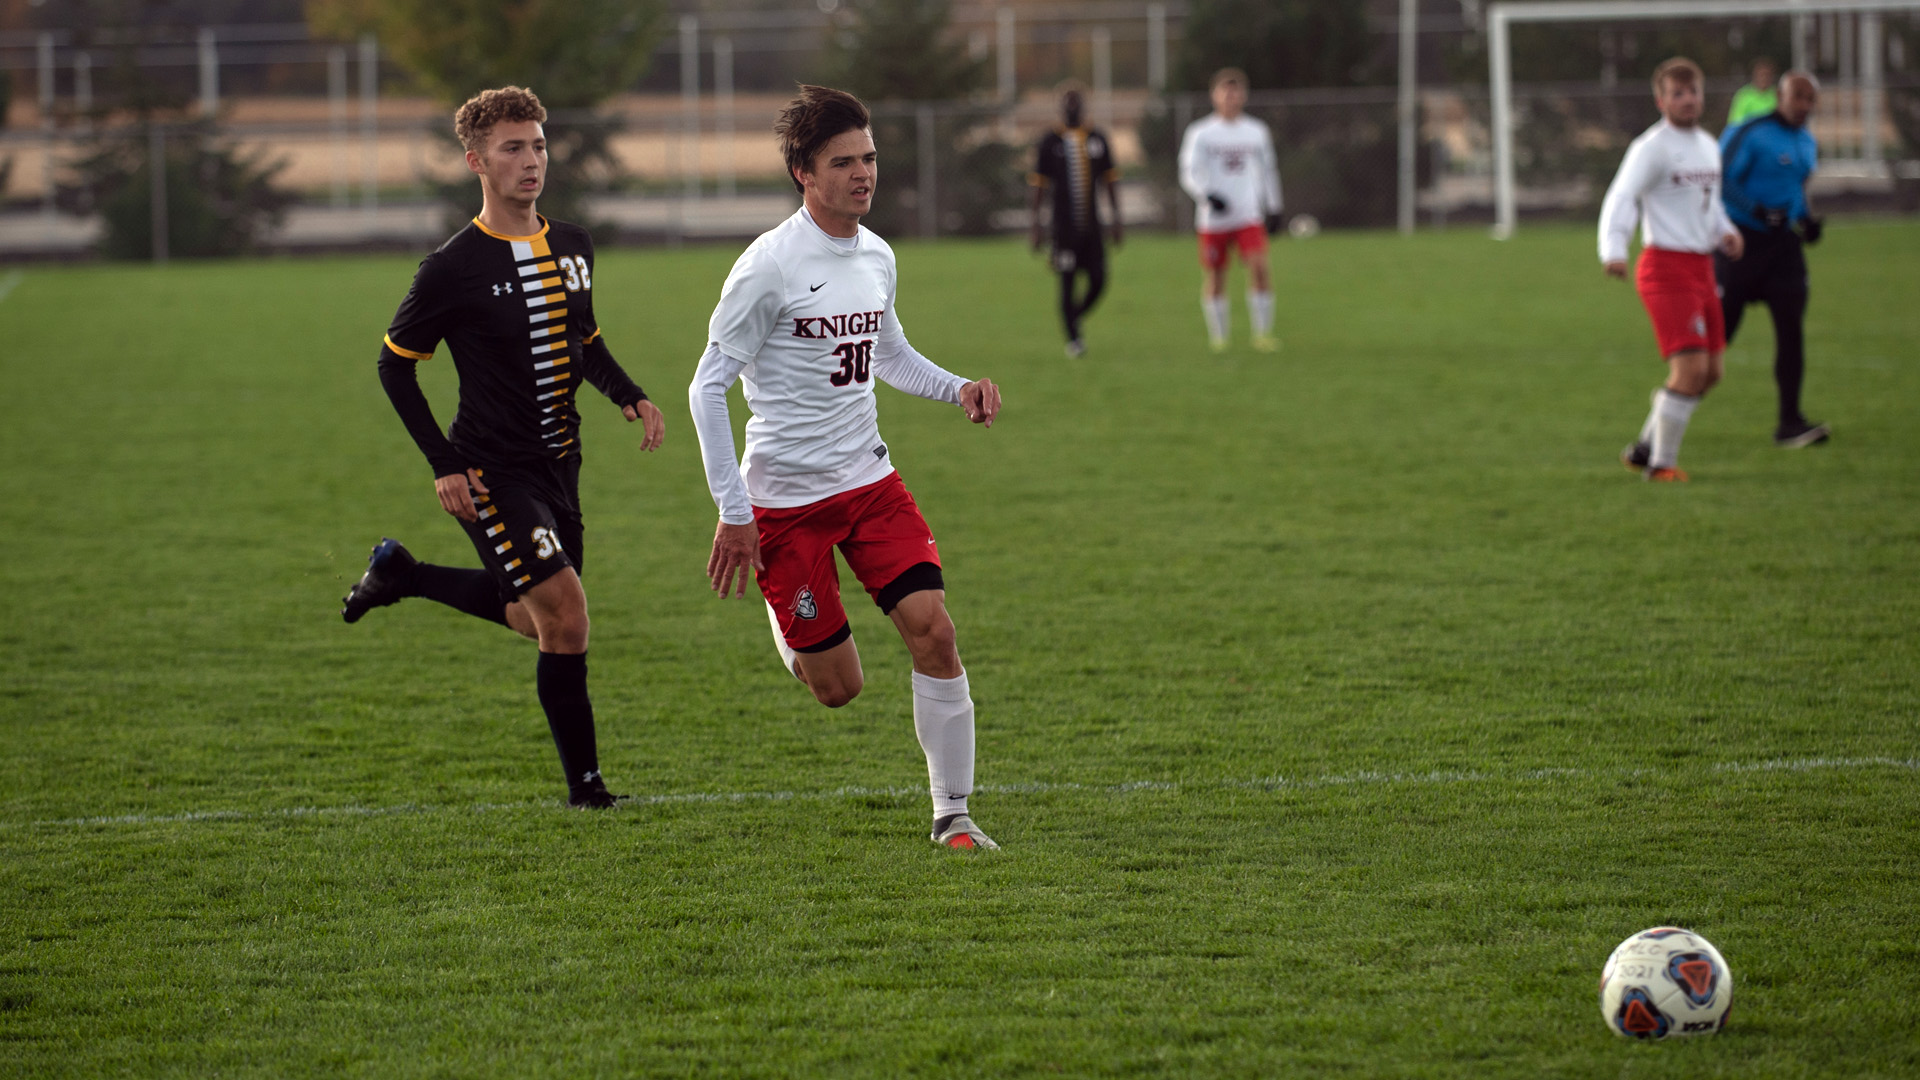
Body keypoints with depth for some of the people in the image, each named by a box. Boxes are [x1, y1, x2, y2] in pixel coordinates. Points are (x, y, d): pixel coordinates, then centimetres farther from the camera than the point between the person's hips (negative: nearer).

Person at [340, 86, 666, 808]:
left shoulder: (573, 249, 6)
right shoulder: (452, 268, -13)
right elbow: (394, 364, -4)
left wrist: (629, 396, 2)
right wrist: (444, 465, -11)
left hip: (557, 464, 7)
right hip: (492, 471, -7)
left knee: (543, 619, 17)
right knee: (564, 612, -17)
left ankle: (401, 574, 37)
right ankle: (583, 782, -5)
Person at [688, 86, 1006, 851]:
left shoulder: (877, 257, 5)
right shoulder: (770, 265, -15)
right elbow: (708, 386, -12)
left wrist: (959, 389, 3)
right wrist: (733, 511, -15)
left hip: (870, 481, 5)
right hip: (785, 497, -5)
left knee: (933, 629, -12)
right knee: (839, 687, -2)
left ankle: (952, 813, -3)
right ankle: (787, 626, 34)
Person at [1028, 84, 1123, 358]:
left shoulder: (1098, 139, 9)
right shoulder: (1050, 142, -1)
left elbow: (1110, 181, 14)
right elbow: (1039, 186, 1)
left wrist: (1116, 219, 9)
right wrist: (1036, 225, -4)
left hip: (1092, 224, 3)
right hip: (1064, 225, -3)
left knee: (1098, 281, -2)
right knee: (1067, 282, -3)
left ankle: (1076, 317, 25)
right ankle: (1072, 338, 8)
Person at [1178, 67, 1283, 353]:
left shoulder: (1257, 132, 9)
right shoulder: (1201, 133, -1)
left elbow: (1268, 171, 21)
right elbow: (1189, 174, -6)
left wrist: (1273, 209, 19)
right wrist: (1207, 196, -24)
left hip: (1249, 216, 1)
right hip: (1214, 219, -1)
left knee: (1259, 266, -17)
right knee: (1216, 277, 5)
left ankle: (1262, 333, -10)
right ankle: (1218, 336, 22)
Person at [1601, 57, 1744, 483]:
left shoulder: (1709, 146, 16)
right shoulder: (1652, 148, -10)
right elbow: (1621, 199, -20)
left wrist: (1725, 231, 8)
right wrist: (1613, 252, -36)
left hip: (1701, 267, 9)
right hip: (1666, 268, -9)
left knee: (1710, 372, 10)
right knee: (1690, 367, -16)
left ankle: (1645, 448, 24)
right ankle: (1661, 463, -4)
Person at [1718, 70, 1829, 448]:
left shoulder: (1807, 143, 13)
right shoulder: (1750, 134, -12)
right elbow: (1722, 183, -16)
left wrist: (1807, 219, 9)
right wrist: (1758, 211, -26)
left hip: (1783, 244, 6)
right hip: (1743, 242, -6)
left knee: (1791, 327, -6)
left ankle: (1790, 423, -5)